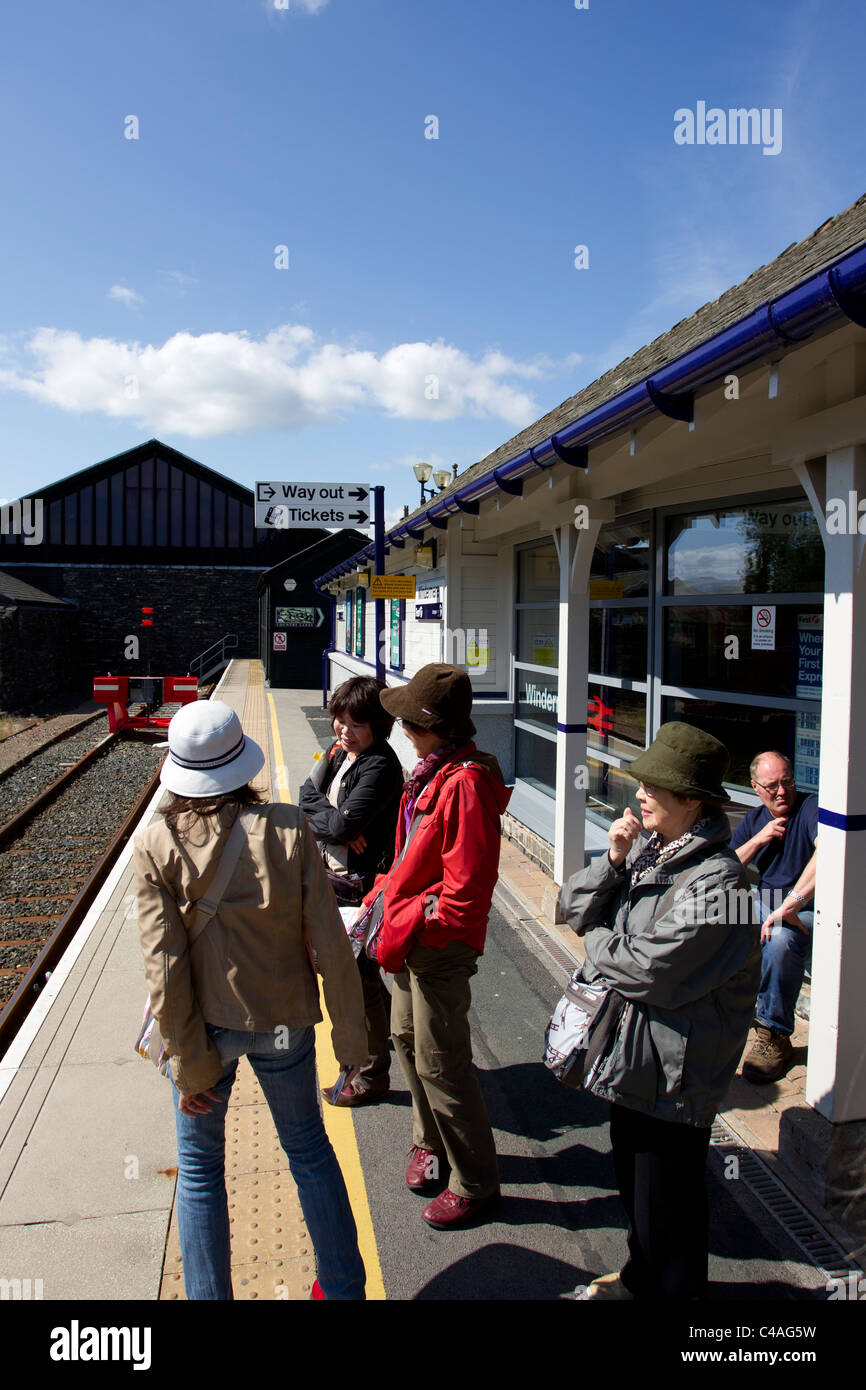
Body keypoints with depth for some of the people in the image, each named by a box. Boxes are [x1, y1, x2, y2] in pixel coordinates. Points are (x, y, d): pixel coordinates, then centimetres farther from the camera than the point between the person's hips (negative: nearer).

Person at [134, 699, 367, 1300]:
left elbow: (164, 966, -14)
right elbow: (329, 942, -12)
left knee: (200, 1168, 18)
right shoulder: (288, 829, -14)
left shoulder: (156, 846, -14)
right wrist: (350, 1032, -1)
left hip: (205, 1024, -1)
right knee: (309, 1149, 21)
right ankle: (343, 1285, 35)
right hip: (281, 1019, 1)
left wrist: (189, 1065, -6)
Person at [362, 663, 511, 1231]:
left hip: (442, 947, -10)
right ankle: (431, 1142, 45)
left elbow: (466, 886, -26)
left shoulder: (465, 784, -25)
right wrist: (385, 897, 9)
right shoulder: (431, 772, 7)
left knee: (440, 1063, 2)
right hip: (411, 939, 10)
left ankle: (476, 1184, 20)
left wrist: (407, 925, -20)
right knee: (409, 1039, 23)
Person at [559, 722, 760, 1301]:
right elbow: (577, 908, 2)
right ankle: (641, 1278, 49)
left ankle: (677, 1290, 34)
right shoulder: (647, 848, 0)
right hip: (633, 1047, 9)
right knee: (632, 1171, 26)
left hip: (675, 1066, -9)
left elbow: (651, 970, -27)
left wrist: (600, 943, -9)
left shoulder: (716, 880, -25)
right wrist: (613, 860, -13)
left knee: (667, 1196, 9)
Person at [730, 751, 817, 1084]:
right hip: (763, 904, 7)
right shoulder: (754, 819, 11)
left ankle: (774, 1037, -20)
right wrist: (758, 839, -9)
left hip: (807, 909, -7)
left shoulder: (811, 807, -12)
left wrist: (790, 906, -36)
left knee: (780, 939, -38)